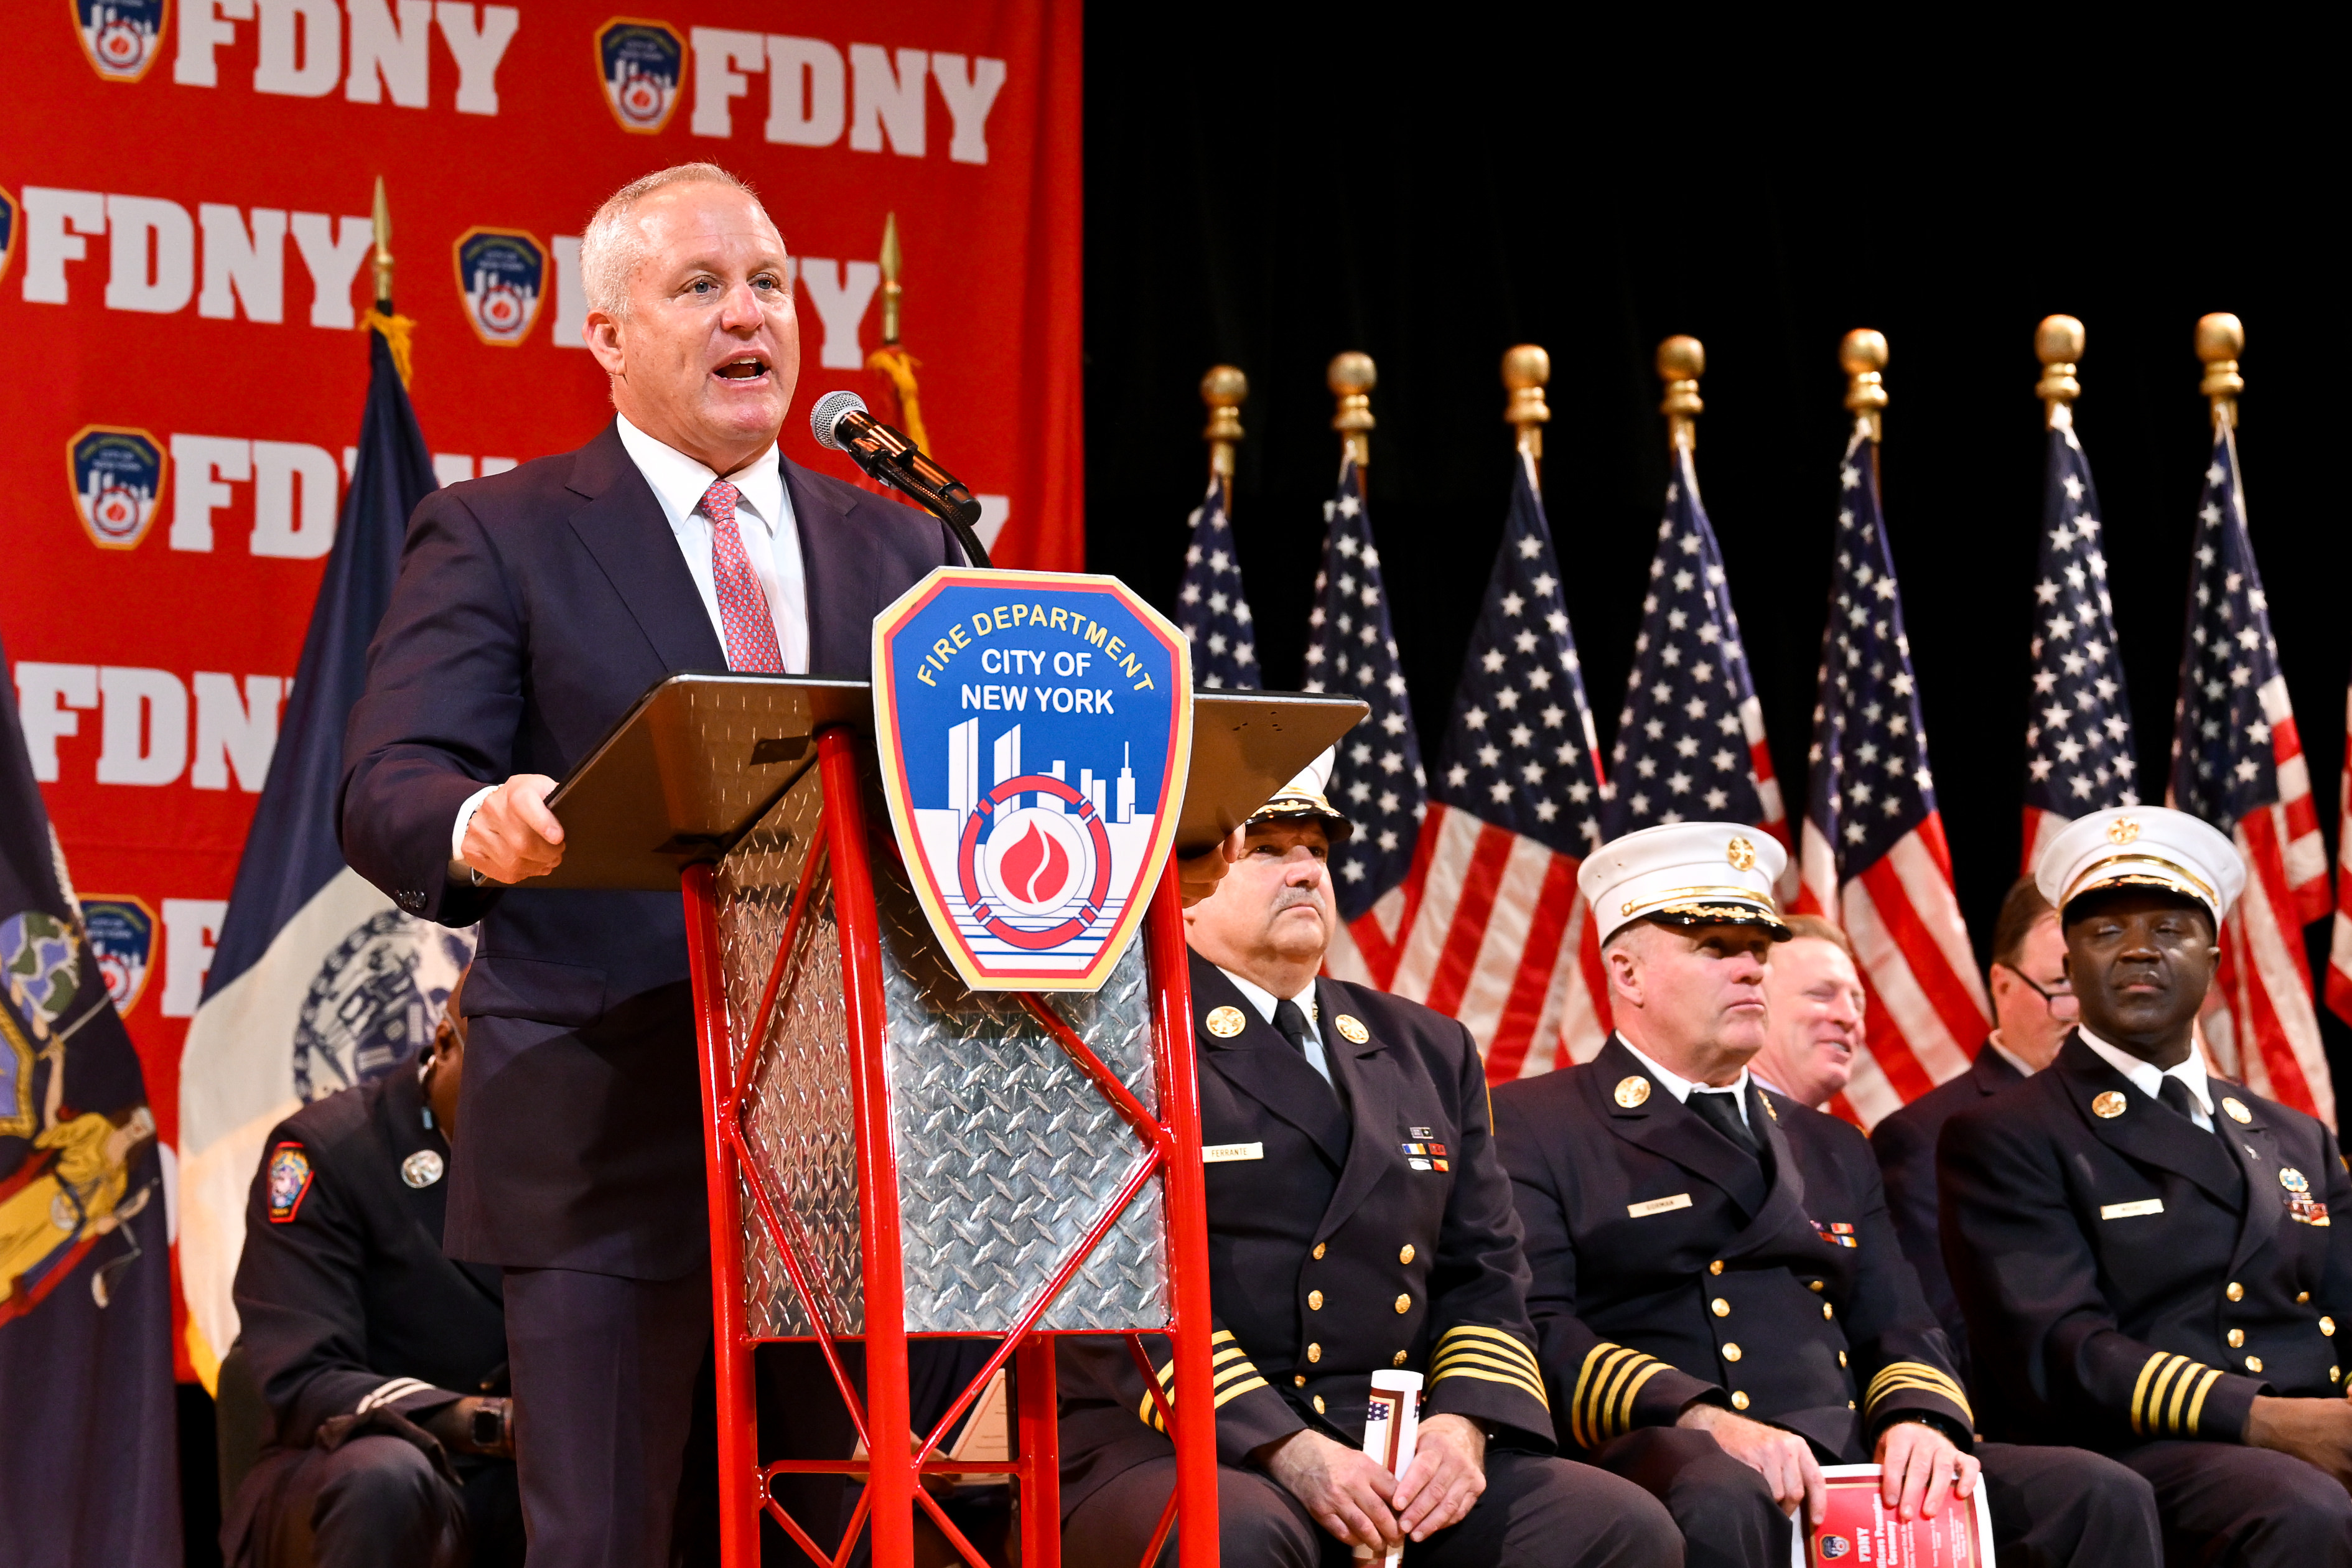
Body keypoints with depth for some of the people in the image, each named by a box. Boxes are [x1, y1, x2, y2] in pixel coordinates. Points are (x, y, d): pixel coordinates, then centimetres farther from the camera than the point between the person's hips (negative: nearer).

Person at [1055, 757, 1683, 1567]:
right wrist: (1285, 1452, -18)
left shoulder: (1430, 1050, 21)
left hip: (1403, 1461, 5)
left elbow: (1485, 1274, 17)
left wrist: (1464, 1421, -4)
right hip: (1172, 1458, -5)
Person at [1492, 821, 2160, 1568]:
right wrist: (1705, 1423, -21)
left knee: (2103, 1498, -18)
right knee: (1721, 1503, -41)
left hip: (1855, 1468, 6)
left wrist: (1920, 1423, -5)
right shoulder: (1529, 1125, 8)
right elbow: (1539, 1331, -5)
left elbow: (1899, 1332, 20)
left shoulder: (1831, 1148, 28)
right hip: (1668, 1470, -5)